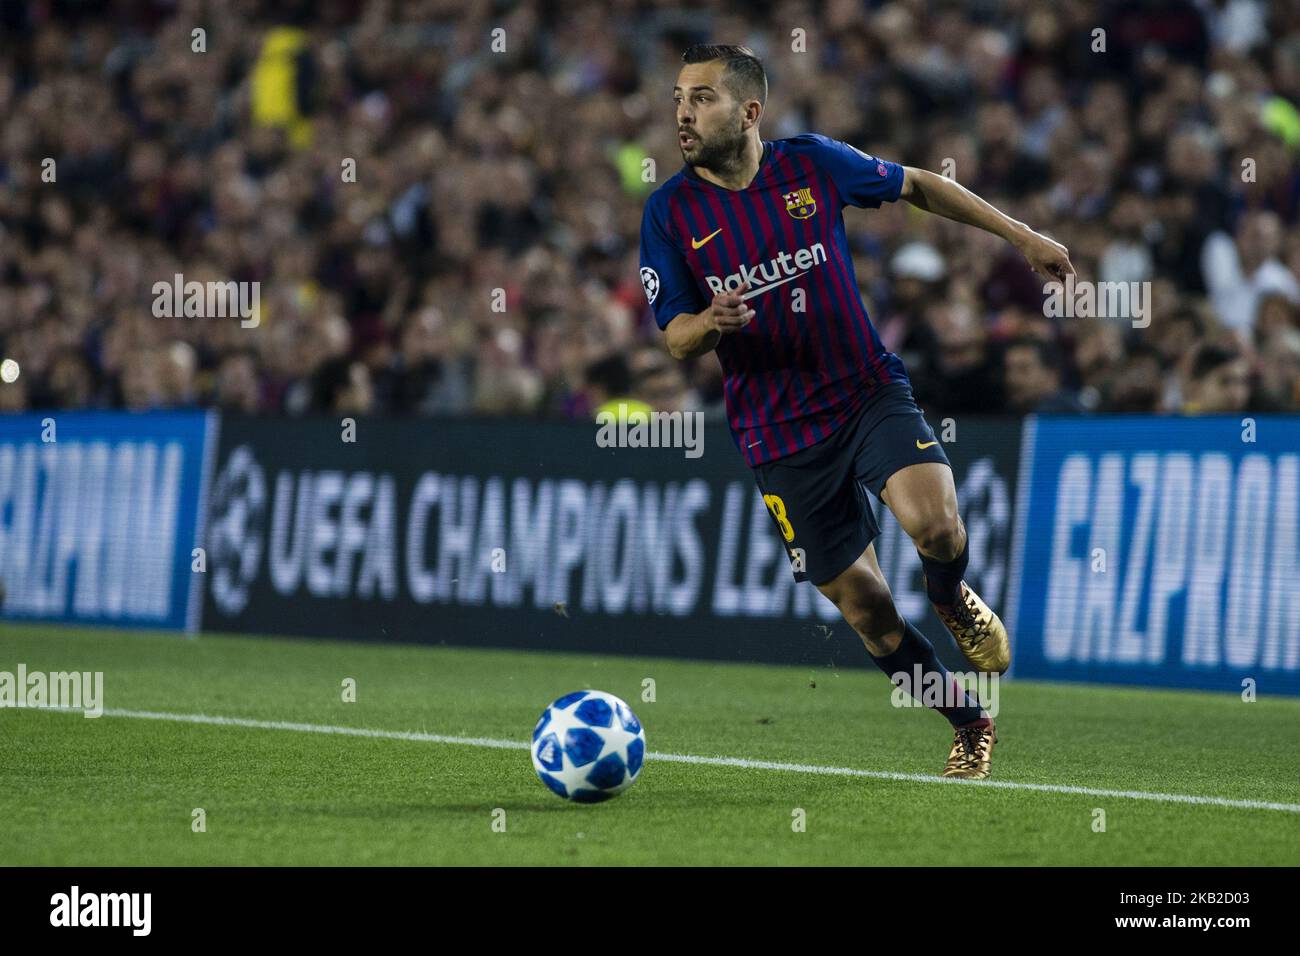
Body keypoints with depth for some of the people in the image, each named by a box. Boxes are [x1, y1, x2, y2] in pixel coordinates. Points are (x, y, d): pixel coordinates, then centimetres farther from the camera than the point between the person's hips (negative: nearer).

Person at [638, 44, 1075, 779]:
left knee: (933, 524, -27)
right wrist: (711, 322, -25)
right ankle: (970, 726, 25)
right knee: (863, 606, 3)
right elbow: (676, 337, -2)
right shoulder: (669, 213, -5)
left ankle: (953, 600, 9)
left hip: (869, 392, -1)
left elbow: (918, 186, 11)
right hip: (780, 435, 1)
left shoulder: (813, 164, -5)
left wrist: (1020, 235, 11)